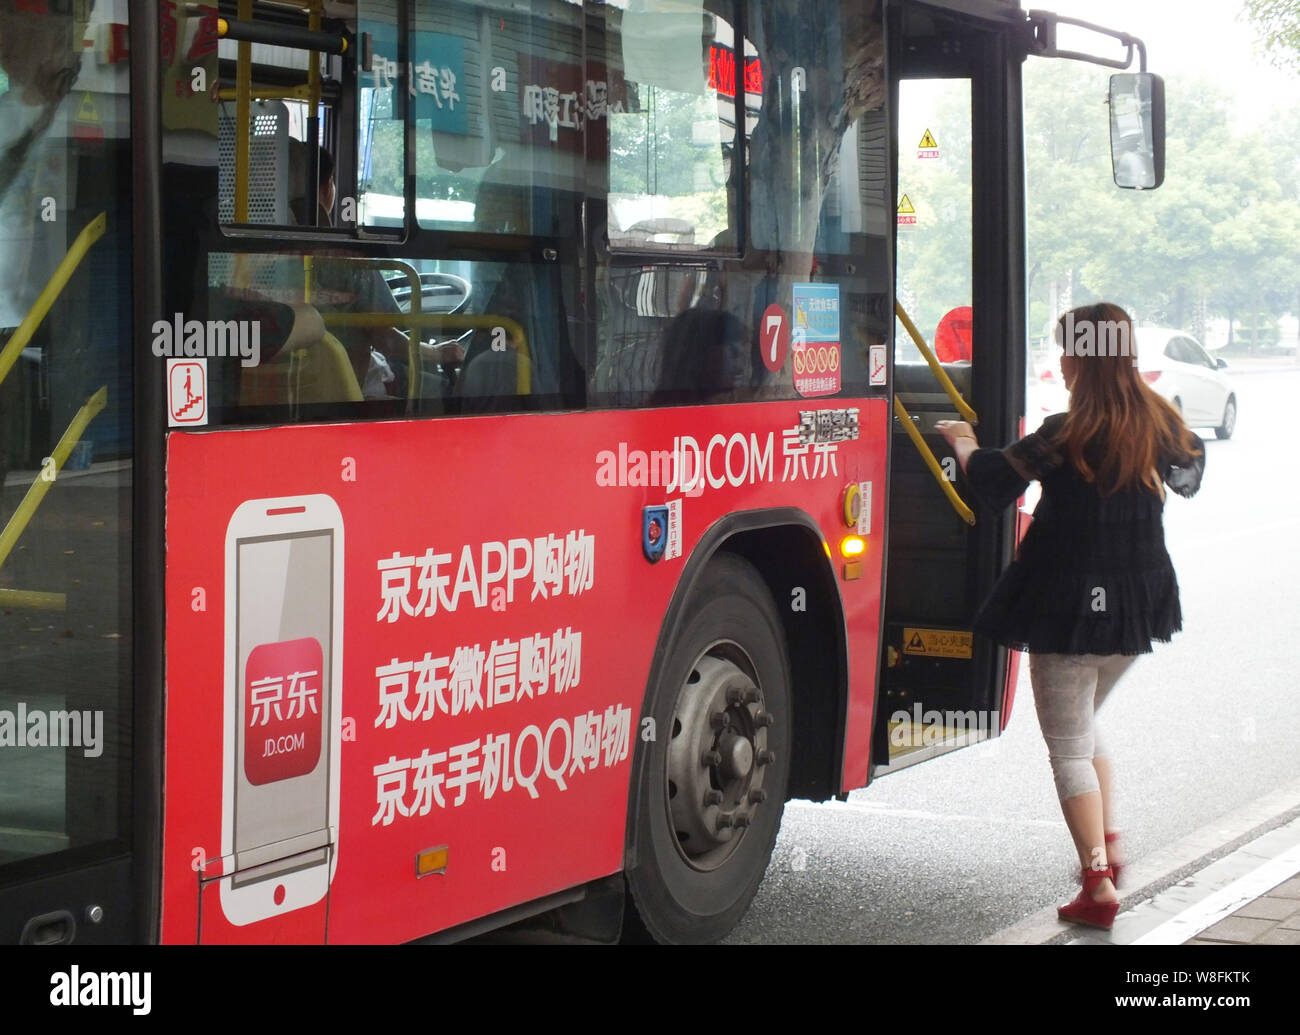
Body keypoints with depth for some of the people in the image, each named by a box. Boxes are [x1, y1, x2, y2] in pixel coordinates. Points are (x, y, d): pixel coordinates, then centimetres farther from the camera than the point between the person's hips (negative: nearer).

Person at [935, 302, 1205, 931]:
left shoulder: (1067, 435, -17)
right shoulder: (1160, 423, 1)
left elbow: (994, 479, -12)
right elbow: (1188, 475, 21)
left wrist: (962, 443, 7)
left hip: (1068, 605, -6)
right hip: (1138, 605, 6)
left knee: (1069, 747, 2)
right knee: (1085, 726, 26)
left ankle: (1098, 885, -4)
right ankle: (1109, 847, 19)